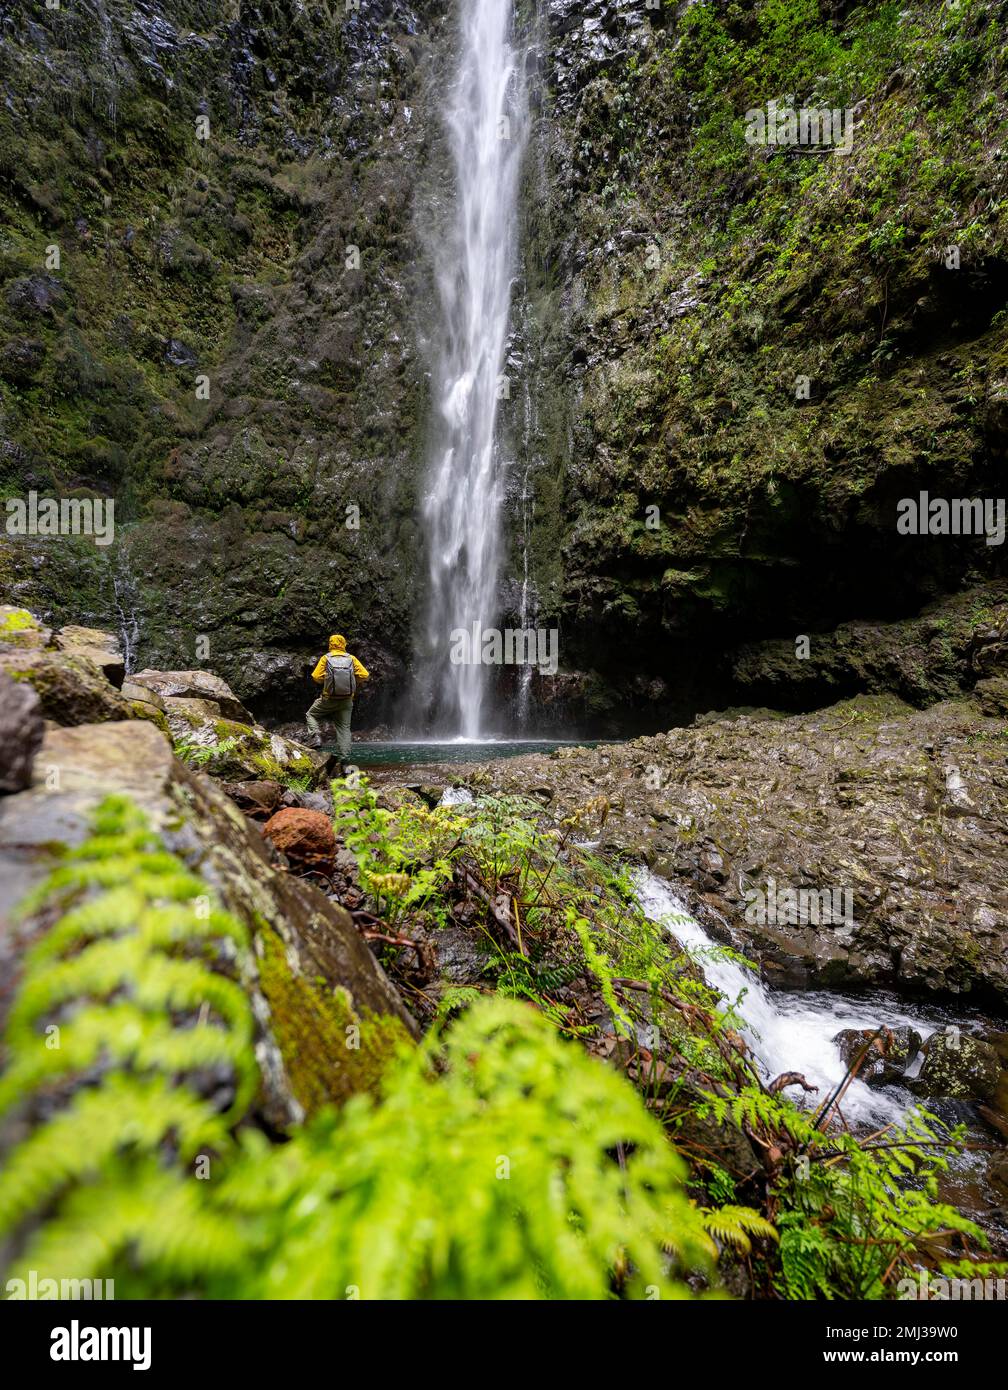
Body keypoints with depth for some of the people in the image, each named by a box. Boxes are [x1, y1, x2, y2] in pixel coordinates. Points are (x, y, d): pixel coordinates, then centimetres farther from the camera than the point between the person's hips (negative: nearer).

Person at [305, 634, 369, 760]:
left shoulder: (326, 658, -2)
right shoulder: (351, 658, 2)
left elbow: (316, 677, -8)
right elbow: (364, 675, -3)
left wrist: (326, 678, 12)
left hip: (329, 699, -2)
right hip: (347, 700, 2)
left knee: (311, 715, 19)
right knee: (344, 727, 9)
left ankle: (315, 737, -4)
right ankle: (345, 757, 2)